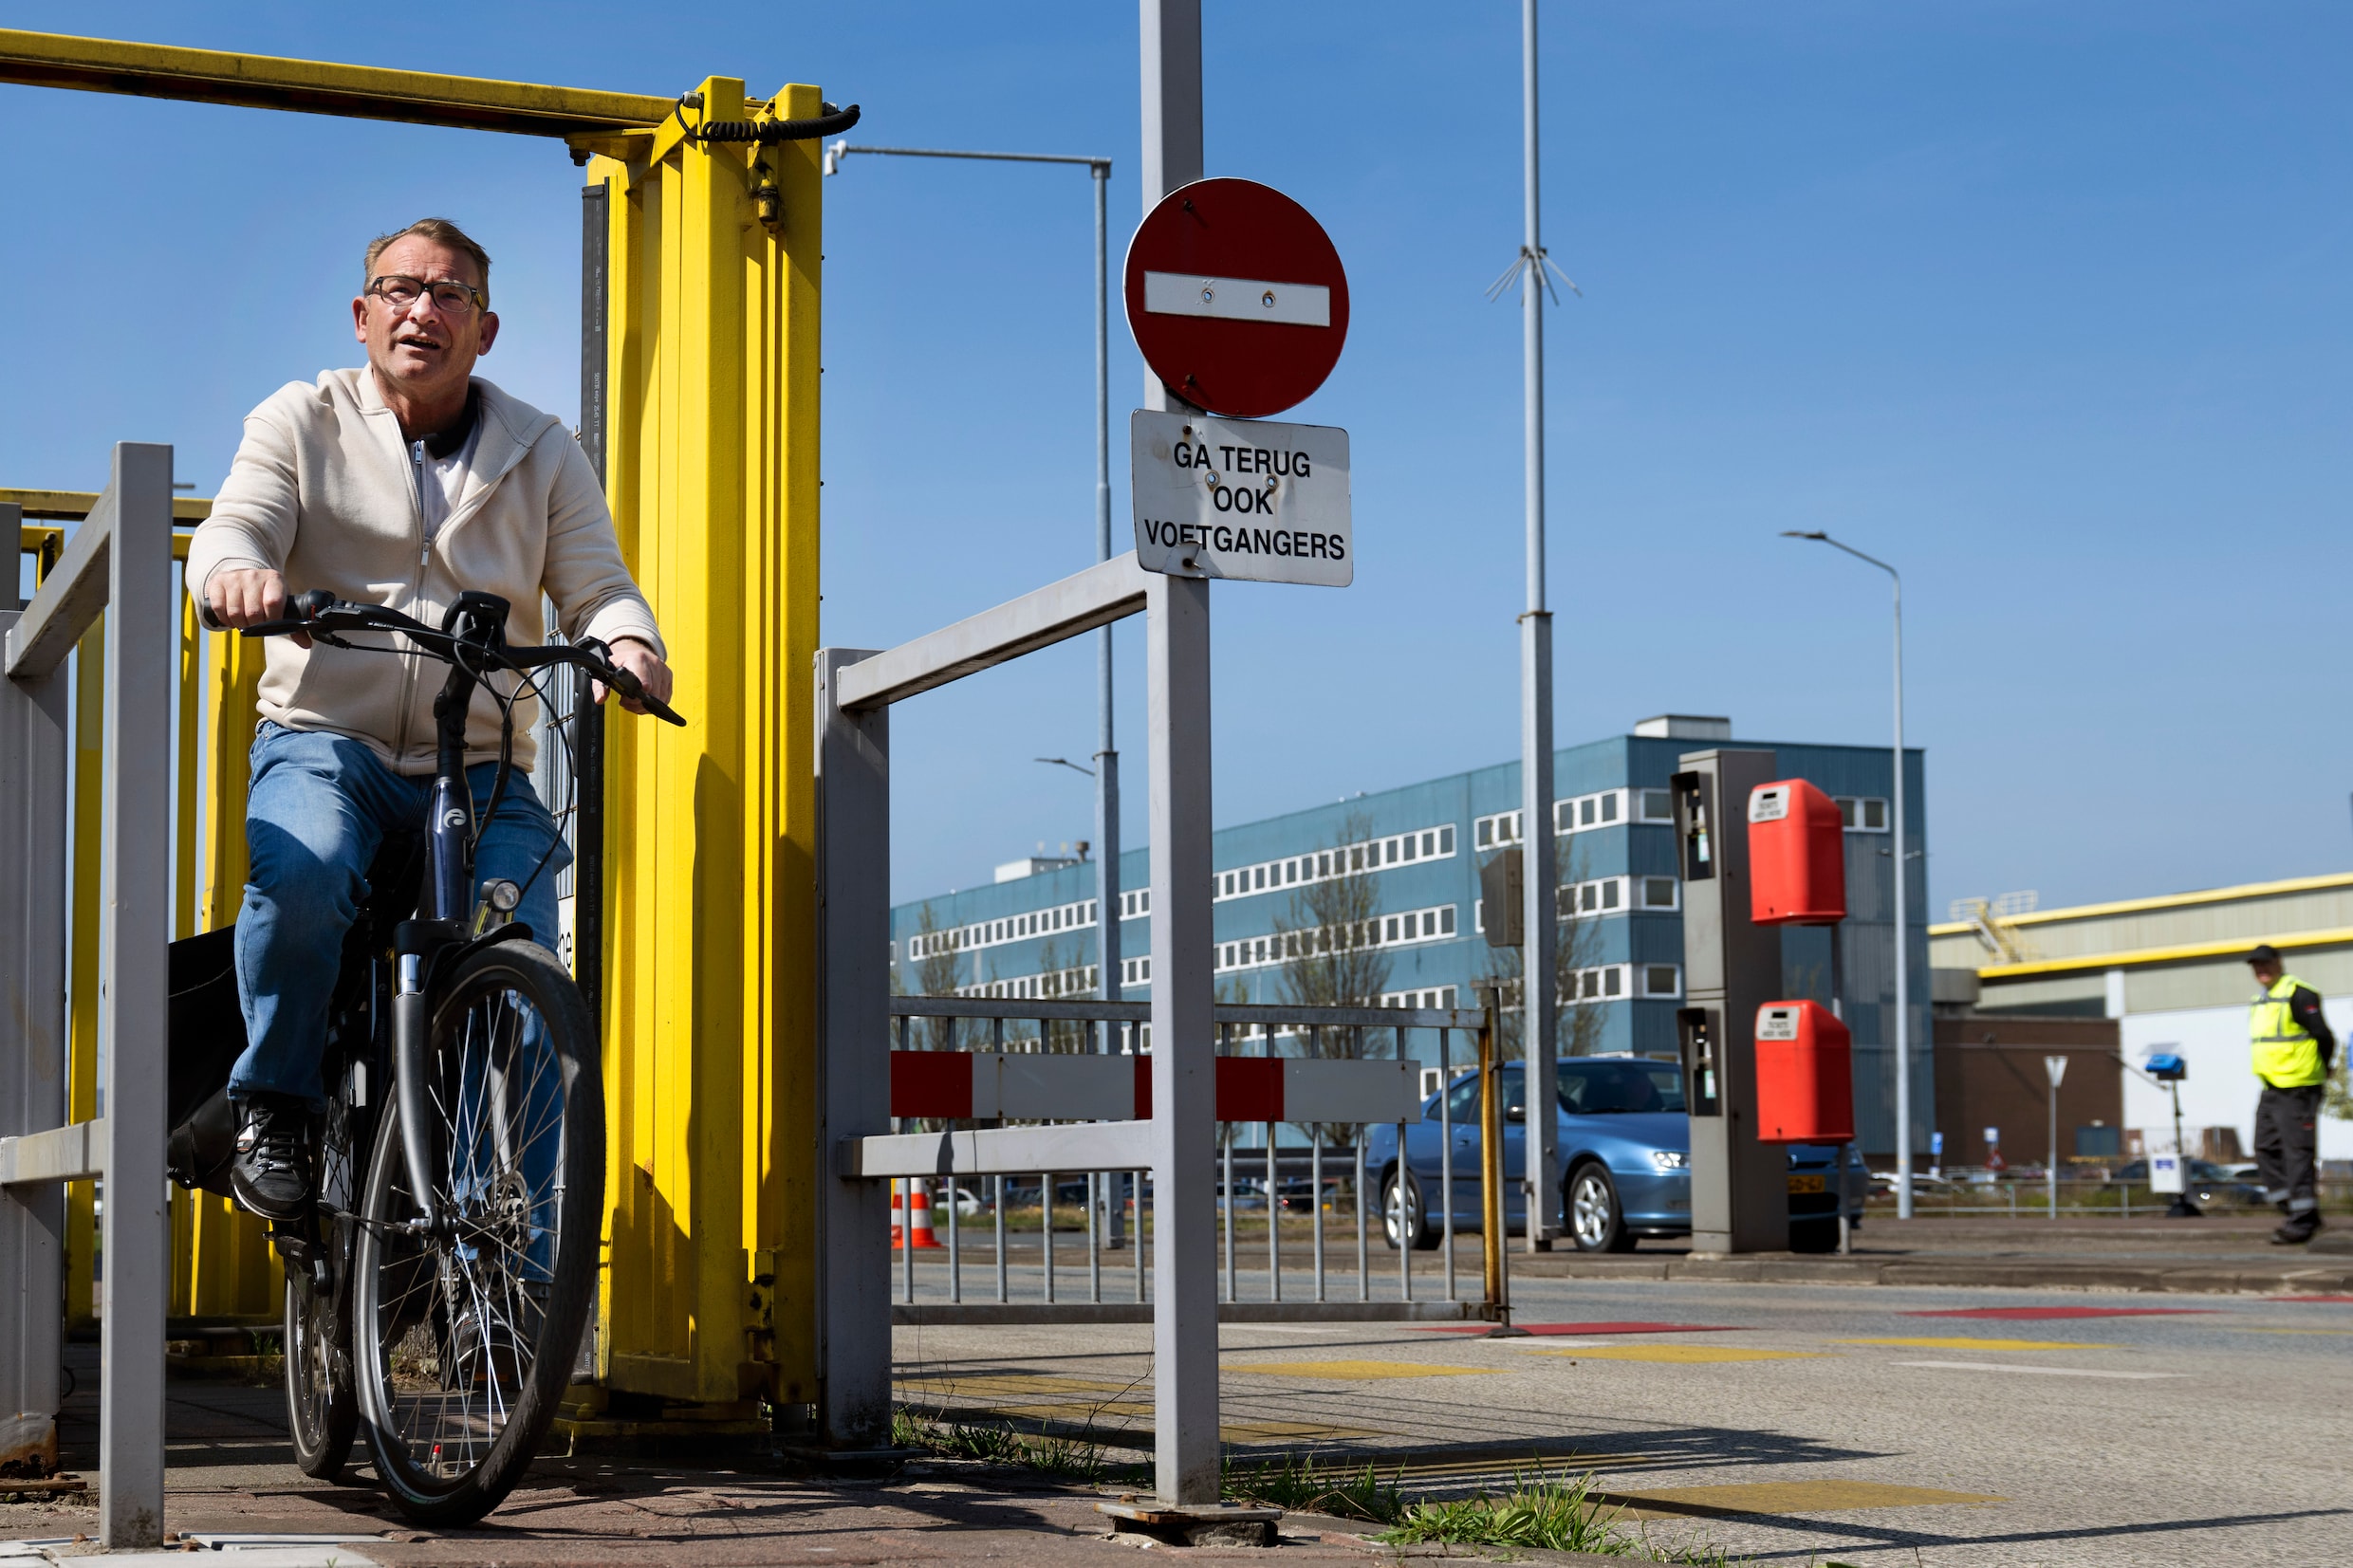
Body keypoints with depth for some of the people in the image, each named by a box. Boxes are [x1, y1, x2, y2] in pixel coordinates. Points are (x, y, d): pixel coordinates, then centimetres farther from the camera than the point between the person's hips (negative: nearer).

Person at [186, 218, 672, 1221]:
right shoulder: (301, 423, 10)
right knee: (301, 873, -35)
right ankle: (273, 1108, -11)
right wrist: (235, 569, -30)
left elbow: (595, 584, 5)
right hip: (326, 740, -1)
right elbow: (235, 526, -3)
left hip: (483, 770, 2)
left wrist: (627, 640, -21)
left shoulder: (545, 455, 13)